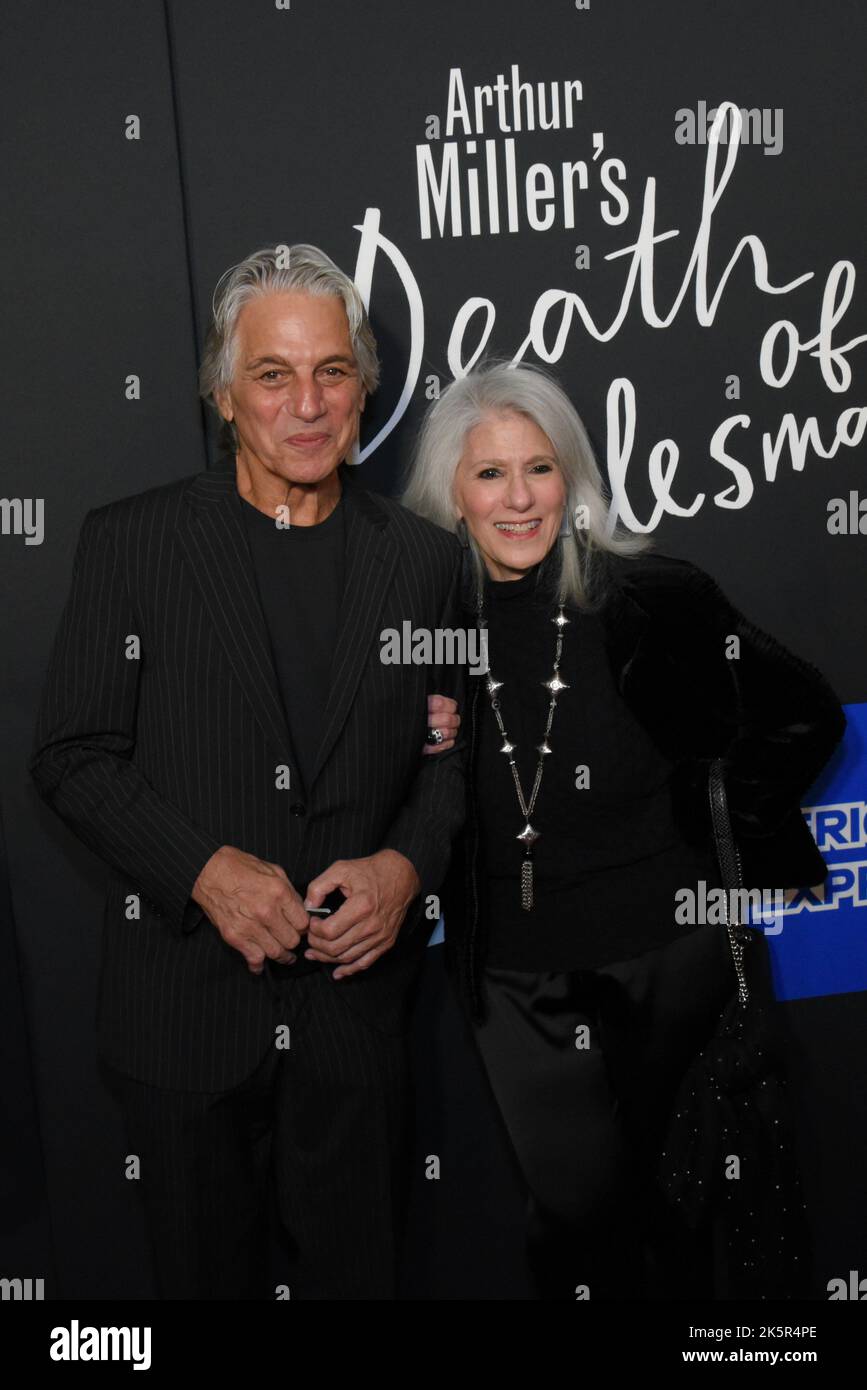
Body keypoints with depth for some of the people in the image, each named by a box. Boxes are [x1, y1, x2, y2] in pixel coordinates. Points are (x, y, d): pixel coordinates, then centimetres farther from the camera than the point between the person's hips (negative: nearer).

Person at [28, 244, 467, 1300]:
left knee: (353, 1267, 18)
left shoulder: (421, 556, 4)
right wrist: (204, 869, -17)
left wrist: (407, 864, -10)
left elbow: (451, 749, 8)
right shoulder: (128, 541, -3)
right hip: (186, 1001, -1)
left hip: (360, 993, 2)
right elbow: (71, 755, -5)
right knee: (205, 1268, 18)